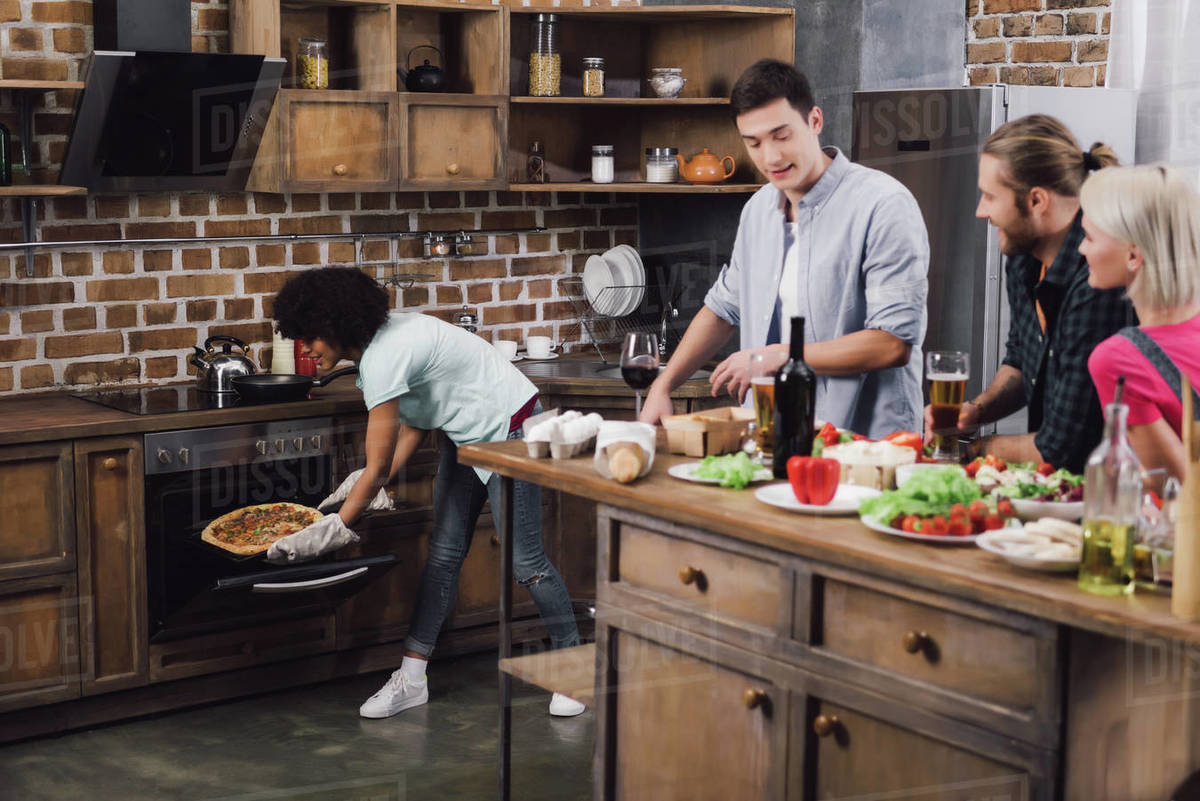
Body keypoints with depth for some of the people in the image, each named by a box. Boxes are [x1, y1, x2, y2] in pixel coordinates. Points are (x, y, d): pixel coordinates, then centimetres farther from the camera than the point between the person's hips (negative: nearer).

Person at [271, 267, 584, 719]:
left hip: (510, 430, -10)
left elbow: (378, 469, -25)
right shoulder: (380, 339, 1)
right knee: (443, 552, 7)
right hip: (467, 435, 10)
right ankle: (411, 678, 9)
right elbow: (414, 426, 8)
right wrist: (375, 484, -2)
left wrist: (337, 524, -15)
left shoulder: (383, 360, -29)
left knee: (524, 560, -6)